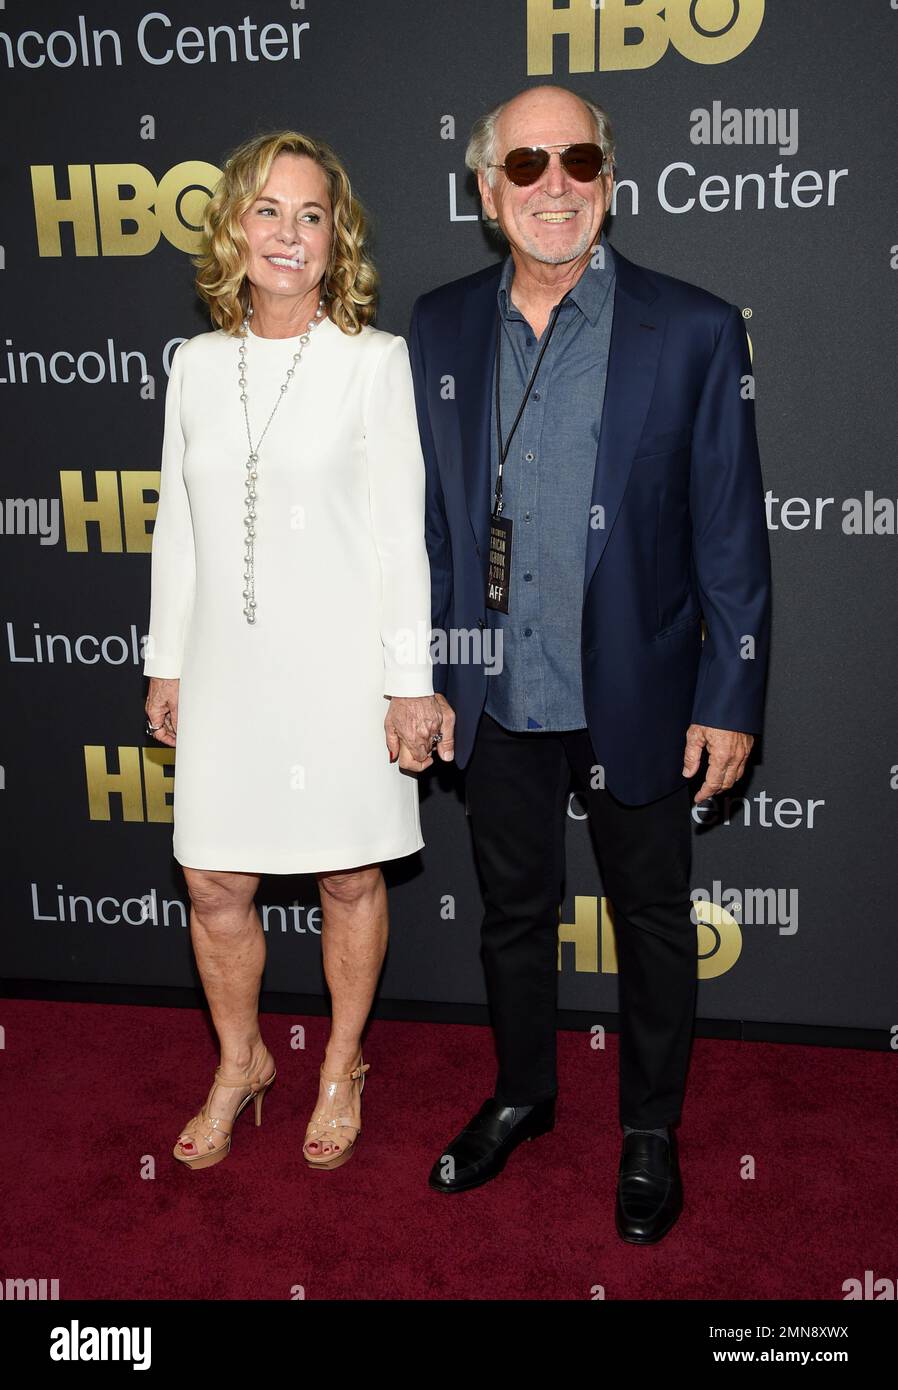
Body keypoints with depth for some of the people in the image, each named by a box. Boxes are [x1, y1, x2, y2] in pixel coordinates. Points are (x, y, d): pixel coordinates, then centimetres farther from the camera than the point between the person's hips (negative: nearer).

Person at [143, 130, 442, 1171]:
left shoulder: (374, 361, -4)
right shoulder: (197, 364, 7)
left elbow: (404, 529, -6)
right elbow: (177, 526, 12)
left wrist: (411, 682, -9)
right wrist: (166, 664, 12)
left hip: (340, 665, -3)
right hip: (226, 666, 4)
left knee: (348, 880, 10)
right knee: (214, 887, 9)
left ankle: (342, 1068, 33)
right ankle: (240, 1063, 34)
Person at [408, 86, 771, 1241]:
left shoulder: (692, 330, -8)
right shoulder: (441, 326, 1)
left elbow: (730, 532, -7)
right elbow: (429, 514, 5)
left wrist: (731, 698, -8)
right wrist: (422, 673, 5)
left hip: (636, 699, -2)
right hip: (498, 701, 3)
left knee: (652, 920, 14)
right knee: (513, 909, 20)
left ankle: (650, 1131, 37)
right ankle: (521, 1096, 44)